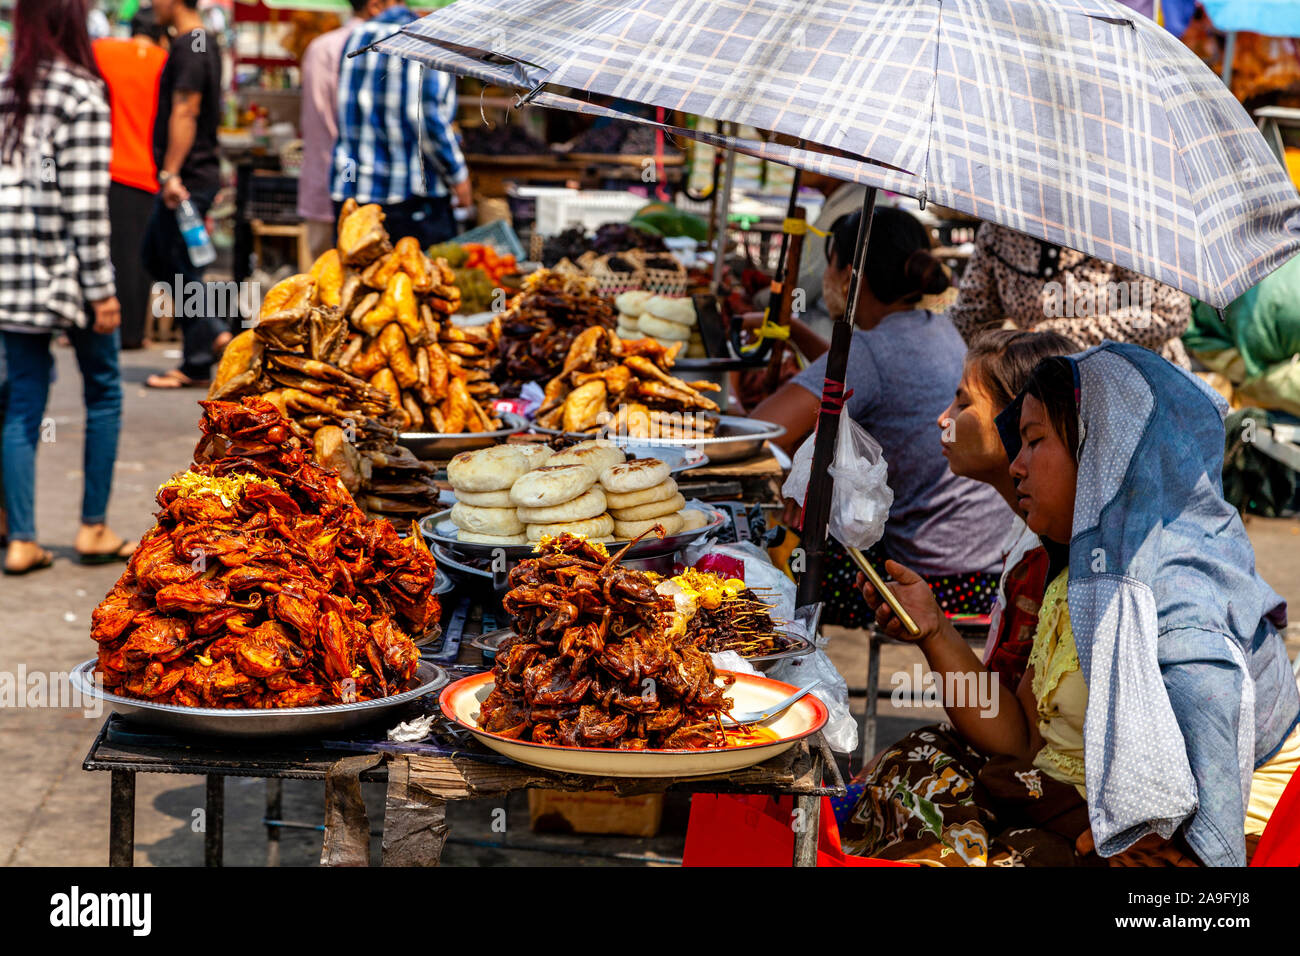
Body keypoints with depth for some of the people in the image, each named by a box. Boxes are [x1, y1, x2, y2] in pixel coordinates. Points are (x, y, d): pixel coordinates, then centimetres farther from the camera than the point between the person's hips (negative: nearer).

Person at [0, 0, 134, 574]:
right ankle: (93, 528, 15)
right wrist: (101, 288, -11)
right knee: (103, 390, 12)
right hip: (65, 268, -5)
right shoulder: (83, 96, -10)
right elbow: (86, 204, -14)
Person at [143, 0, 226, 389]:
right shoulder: (203, 42, 16)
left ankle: (196, 367, 3)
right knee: (155, 256, 17)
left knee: (182, 268, -4)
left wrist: (171, 173, -24)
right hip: (194, 177, 10)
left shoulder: (189, 46, -16)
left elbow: (185, 113, -22)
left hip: (186, 180, -10)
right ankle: (214, 332, 16)